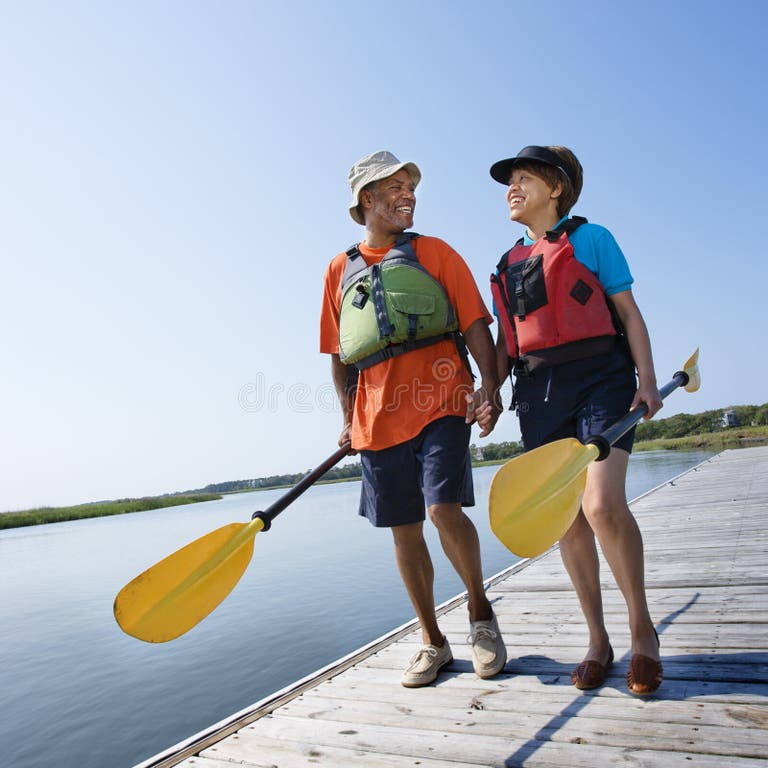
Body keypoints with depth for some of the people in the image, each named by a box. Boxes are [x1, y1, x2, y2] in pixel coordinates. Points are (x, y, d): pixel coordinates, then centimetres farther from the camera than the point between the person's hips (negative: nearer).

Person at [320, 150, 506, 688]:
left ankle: (481, 612, 11)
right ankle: (433, 642, 26)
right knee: (404, 530, 8)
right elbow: (339, 355, 18)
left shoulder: (434, 252, 9)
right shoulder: (340, 270, 14)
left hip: (441, 401, -3)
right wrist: (349, 418, 12)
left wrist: (490, 387, -10)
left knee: (443, 508, -17)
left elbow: (476, 326, 3)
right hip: (378, 415, 3)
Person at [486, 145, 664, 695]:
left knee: (602, 504, -21)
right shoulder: (509, 265, 19)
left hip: (598, 380, -4)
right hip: (538, 391, 5)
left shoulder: (590, 238, 7)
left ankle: (643, 629, 2)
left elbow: (629, 312, 3)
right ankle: (598, 640, 18)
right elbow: (506, 341, 17)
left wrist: (647, 380, -8)